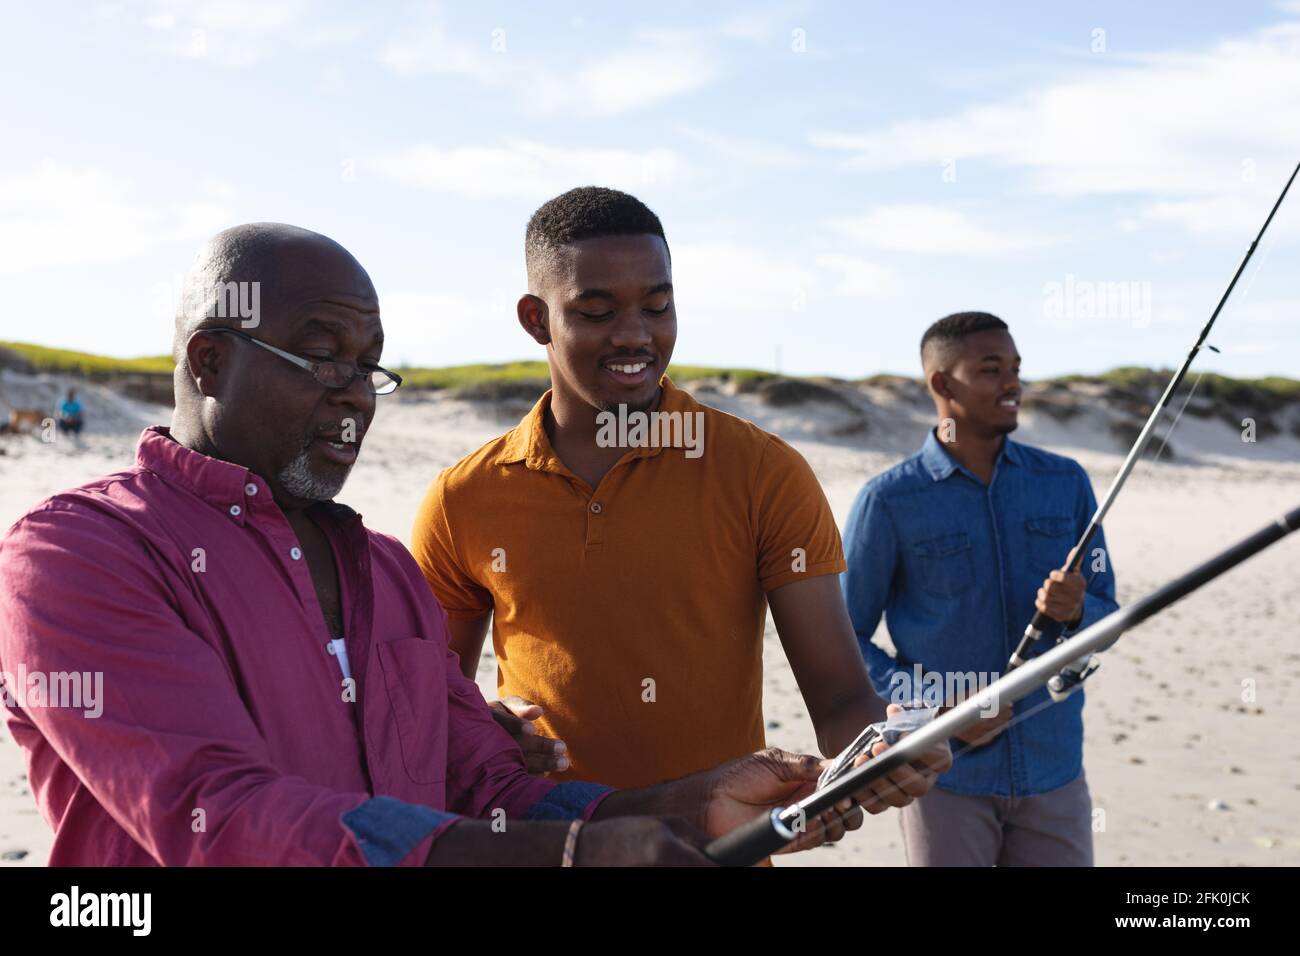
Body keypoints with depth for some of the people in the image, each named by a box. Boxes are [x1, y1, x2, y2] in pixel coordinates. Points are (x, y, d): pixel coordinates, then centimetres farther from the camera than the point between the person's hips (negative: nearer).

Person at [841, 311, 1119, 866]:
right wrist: (934, 705, -15)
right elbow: (845, 638, -2)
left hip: (1055, 771, 3)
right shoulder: (890, 501, -6)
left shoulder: (1066, 483, 5)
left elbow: (1106, 611, 8)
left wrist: (1075, 611, -15)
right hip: (945, 776, -3)